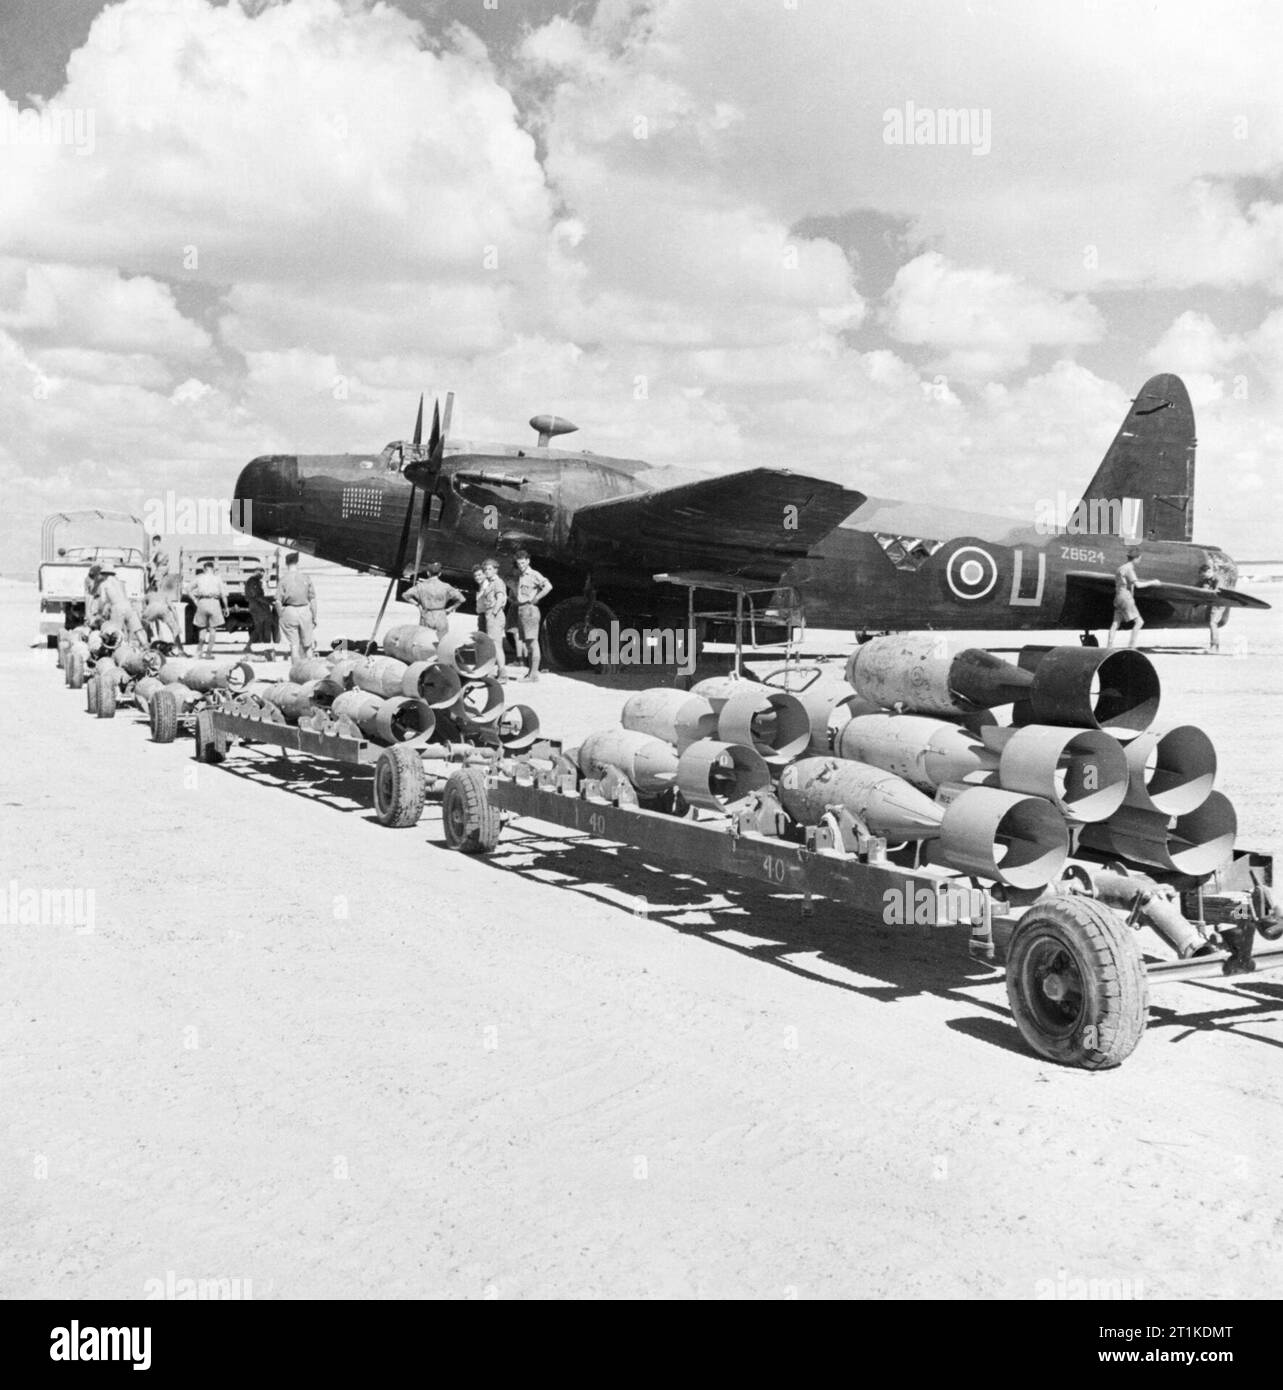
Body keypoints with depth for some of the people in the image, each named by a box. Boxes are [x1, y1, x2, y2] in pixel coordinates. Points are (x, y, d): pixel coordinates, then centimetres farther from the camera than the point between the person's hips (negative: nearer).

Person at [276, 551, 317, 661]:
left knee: (294, 644, 5)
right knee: (308, 643, 10)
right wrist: (314, 617, 7)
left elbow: (278, 601, -7)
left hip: (289, 611, -1)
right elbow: (313, 599, 0)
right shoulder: (305, 578, -1)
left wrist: (281, 617, 2)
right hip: (304, 611, 1)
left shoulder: (283, 579, -4)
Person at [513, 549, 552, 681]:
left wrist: (535, 599, -18)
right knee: (527, 643, 10)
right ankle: (531, 671, 14)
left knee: (533, 642, -9)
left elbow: (548, 587, -24)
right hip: (520, 609, 9)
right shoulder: (519, 575, 16)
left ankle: (534, 673, -10)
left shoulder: (534, 575, -9)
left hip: (530, 609, -9)